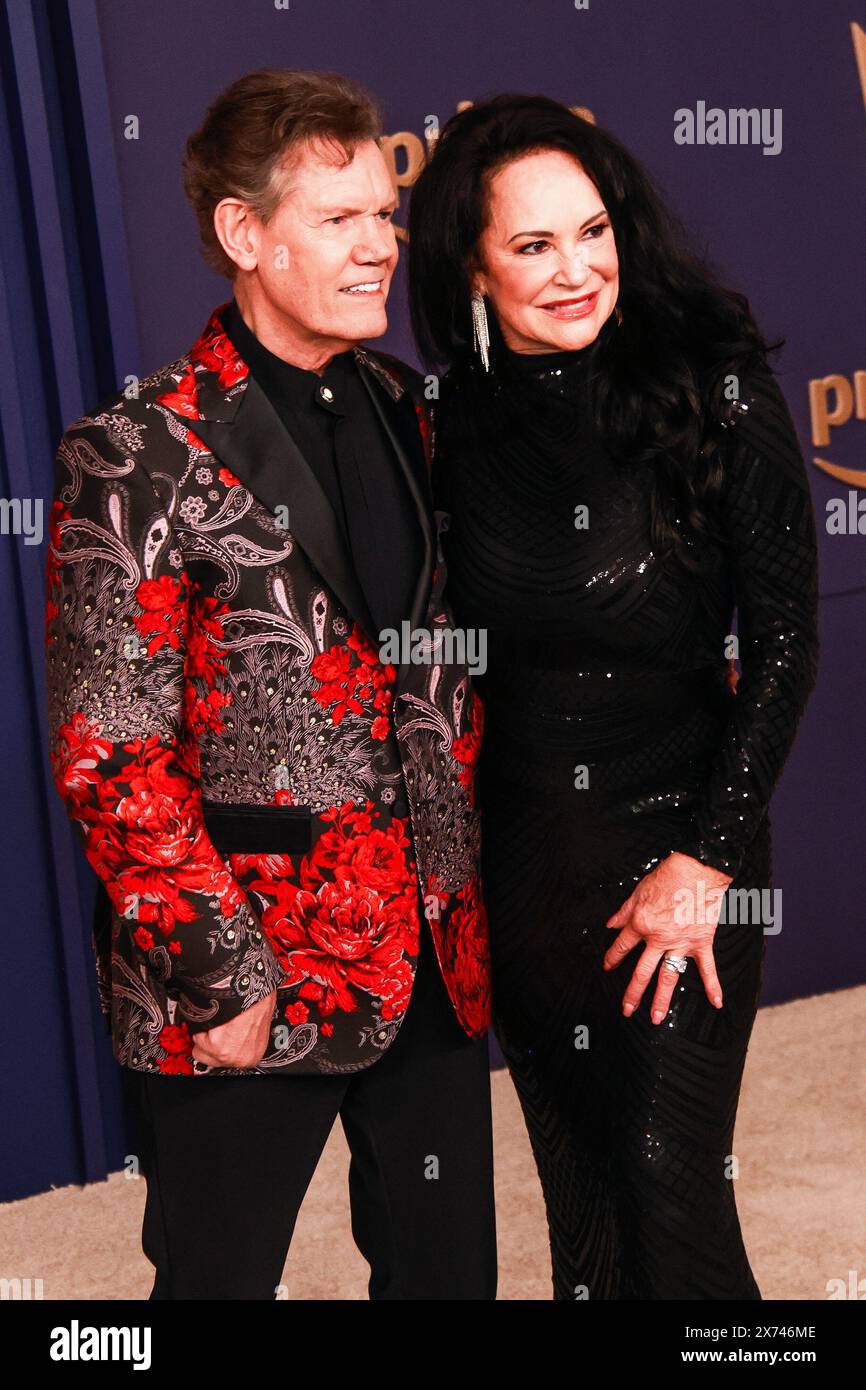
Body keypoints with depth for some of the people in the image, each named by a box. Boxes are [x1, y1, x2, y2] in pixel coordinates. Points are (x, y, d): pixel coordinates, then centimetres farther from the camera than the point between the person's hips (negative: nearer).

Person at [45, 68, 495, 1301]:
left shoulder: (407, 416, 8)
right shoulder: (142, 456, -12)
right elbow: (107, 757, -15)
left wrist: (470, 898, 9)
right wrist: (226, 982, -15)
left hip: (437, 961, 6)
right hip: (246, 982, -6)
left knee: (450, 1268, 17)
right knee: (222, 1275, 11)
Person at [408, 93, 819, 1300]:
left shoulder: (715, 395, -9)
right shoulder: (458, 424, 1)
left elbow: (782, 643, -8)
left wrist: (707, 858, -12)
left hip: (679, 845, -4)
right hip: (522, 856, 4)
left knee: (671, 1198, -2)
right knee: (576, 1196, 16)